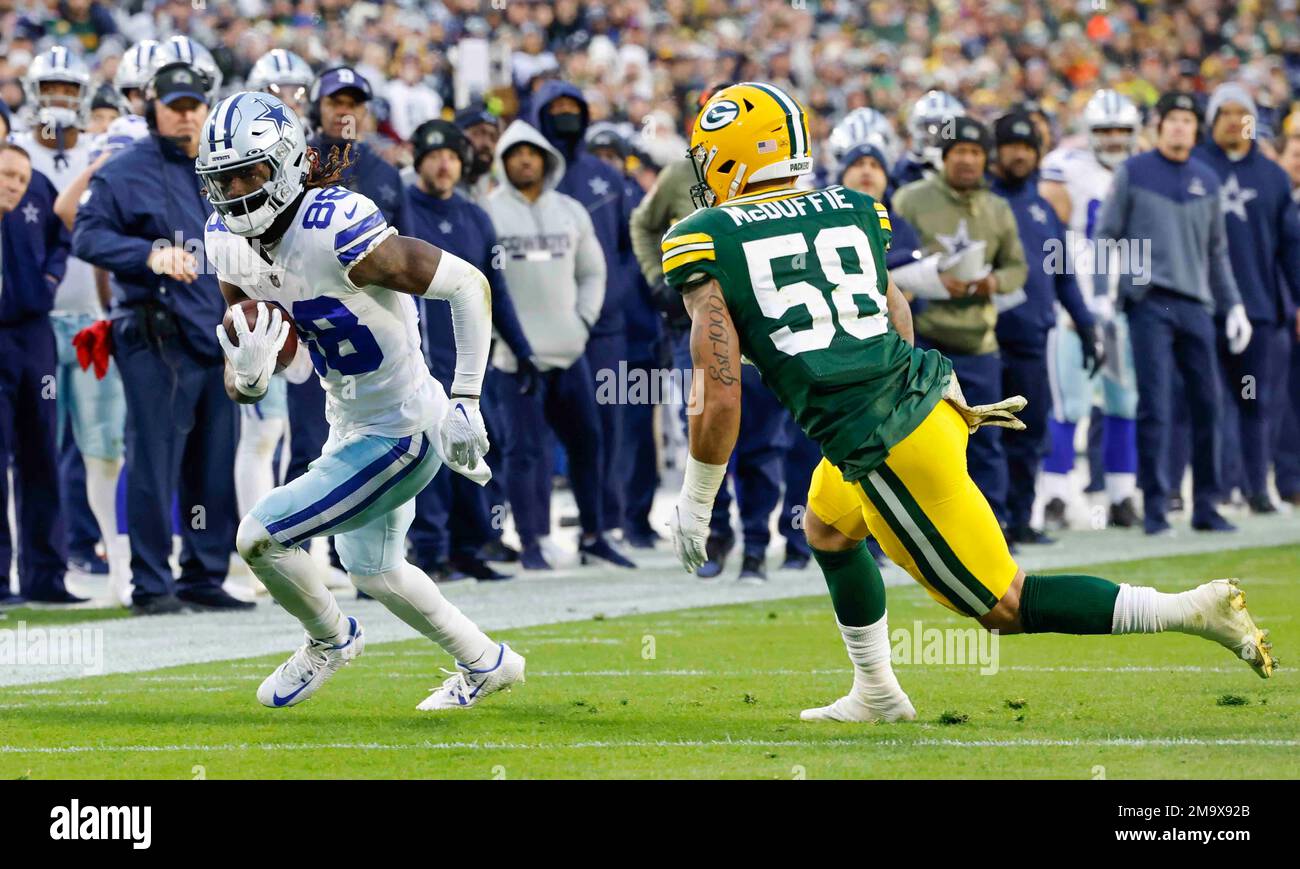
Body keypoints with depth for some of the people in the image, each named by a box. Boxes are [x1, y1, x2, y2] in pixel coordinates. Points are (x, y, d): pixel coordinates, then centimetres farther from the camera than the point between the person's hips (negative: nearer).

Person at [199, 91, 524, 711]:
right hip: (349, 427, 9)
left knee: (260, 537, -10)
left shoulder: (335, 232, -30)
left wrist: (465, 403, -24)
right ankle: (486, 665, 49)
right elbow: (243, 384, 0)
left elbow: (468, 285, -24)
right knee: (373, 571, 27)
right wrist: (247, 373, -25)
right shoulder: (230, 241, -6)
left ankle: (330, 639, 19)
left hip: (399, 436, -9)